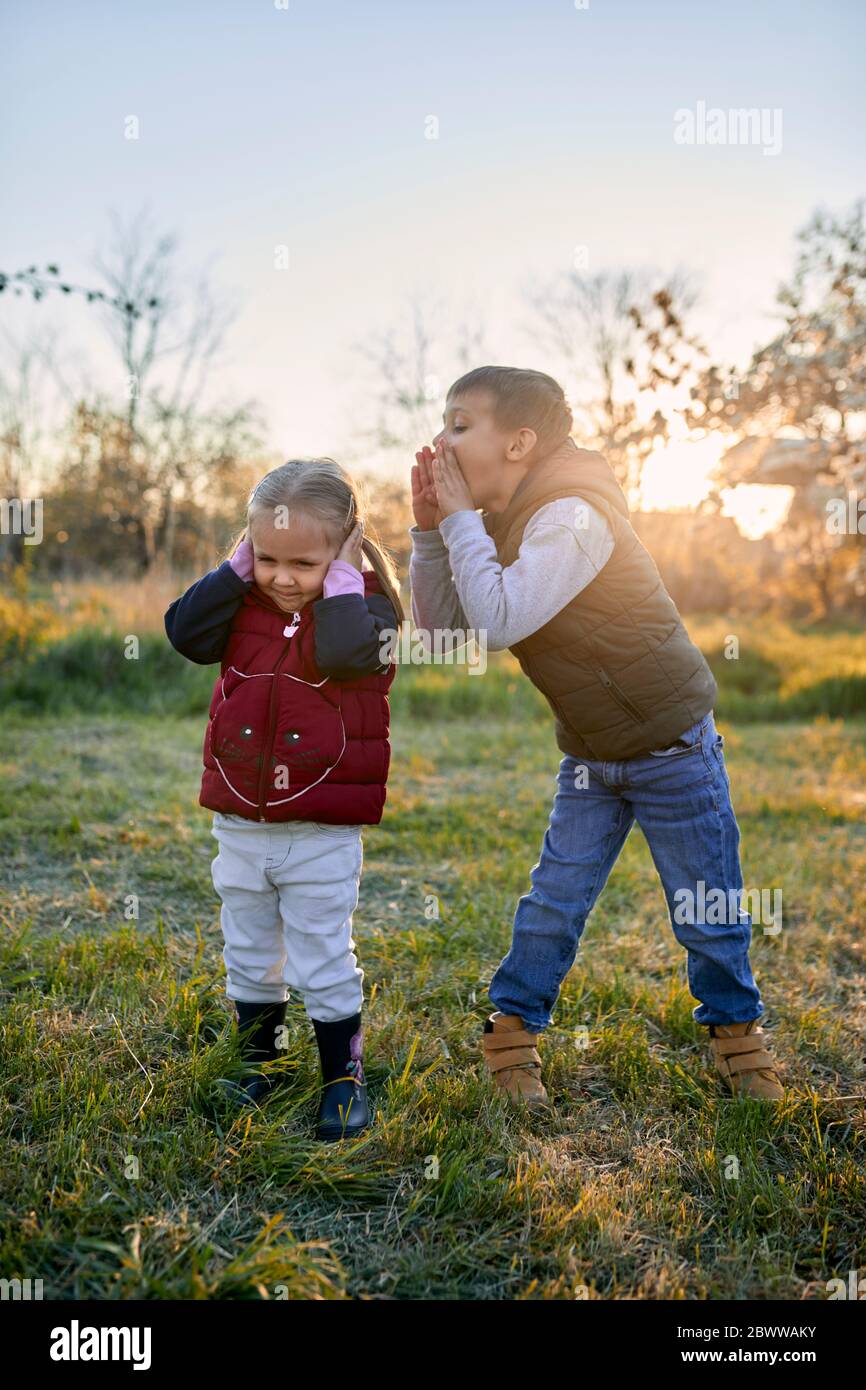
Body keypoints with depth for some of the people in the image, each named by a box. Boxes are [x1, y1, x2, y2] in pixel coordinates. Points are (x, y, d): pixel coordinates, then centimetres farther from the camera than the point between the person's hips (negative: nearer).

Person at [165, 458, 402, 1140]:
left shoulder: (365, 605, -9)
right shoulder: (244, 598, 4)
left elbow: (344, 654, -29)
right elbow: (187, 632, -11)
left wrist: (341, 579, -19)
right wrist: (236, 568, -12)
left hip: (323, 832, -4)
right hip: (240, 822, 5)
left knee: (324, 964, 5)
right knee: (249, 959, 19)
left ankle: (344, 1078, 25)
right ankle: (258, 1065, 38)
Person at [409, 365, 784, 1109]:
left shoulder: (572, 516, -24)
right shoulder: (500, 527, 3)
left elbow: (499, 623, -33)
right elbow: (441, 625, 0)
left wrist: (461, 518, -24)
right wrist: (431, 528, -10)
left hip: (673, 746, -6)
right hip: (591, 754, 6)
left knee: (708, 908, 9)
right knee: (556, 898, 6)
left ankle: (735, 1026, 31)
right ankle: (511, 1031, 20)